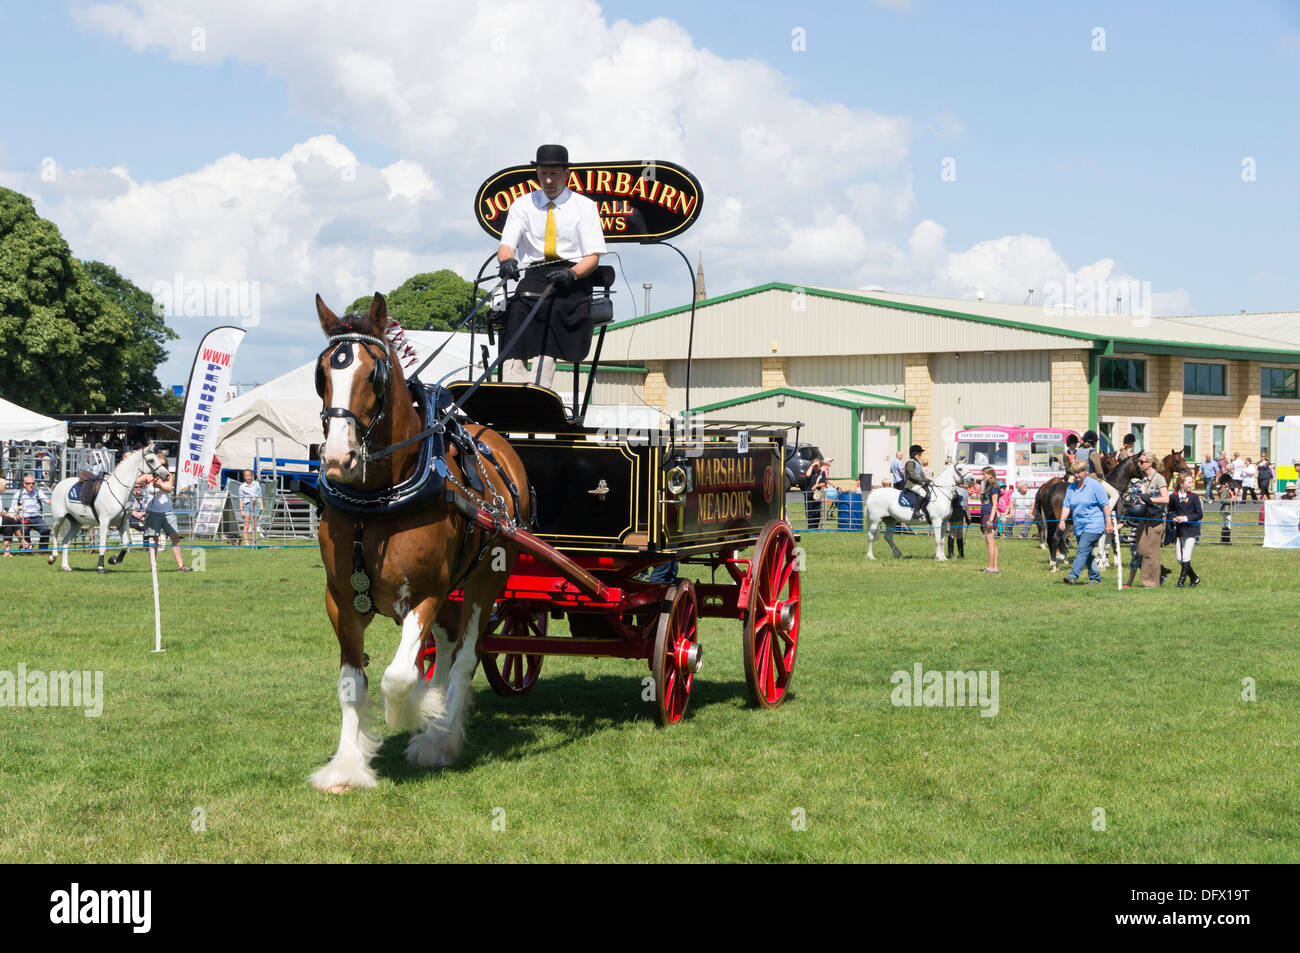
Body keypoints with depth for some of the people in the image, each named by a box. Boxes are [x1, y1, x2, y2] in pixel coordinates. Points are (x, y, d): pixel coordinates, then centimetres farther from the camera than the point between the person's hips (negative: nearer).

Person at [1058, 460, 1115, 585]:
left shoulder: (1095, 485, -5)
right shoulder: (1071, 487, 9)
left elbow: (1105, 505, -5)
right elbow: (1067, 506, 7)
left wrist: (1108, 523, -9)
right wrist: (1062, 520, -9)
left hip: (1094, 524, -7)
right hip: (1079, 525, 7)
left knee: (1082, 551, -17)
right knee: (1087, 554, 12)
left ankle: (1073, 576, -25)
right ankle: (1095, 577, 24)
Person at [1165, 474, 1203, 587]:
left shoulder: (1194, 497, -1)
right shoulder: (1173, 497, 4)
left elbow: (1199, 514, -2)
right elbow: (1170, 511, 14)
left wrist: (1186, 518, -14)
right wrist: (1173, 519, -6)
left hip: (1190, 530, -3)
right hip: (1178, 530, 3)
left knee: (1186, 558, -9)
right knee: (1179, 559, 5)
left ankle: (1181, 580, 1)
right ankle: (1194, 578, 22)